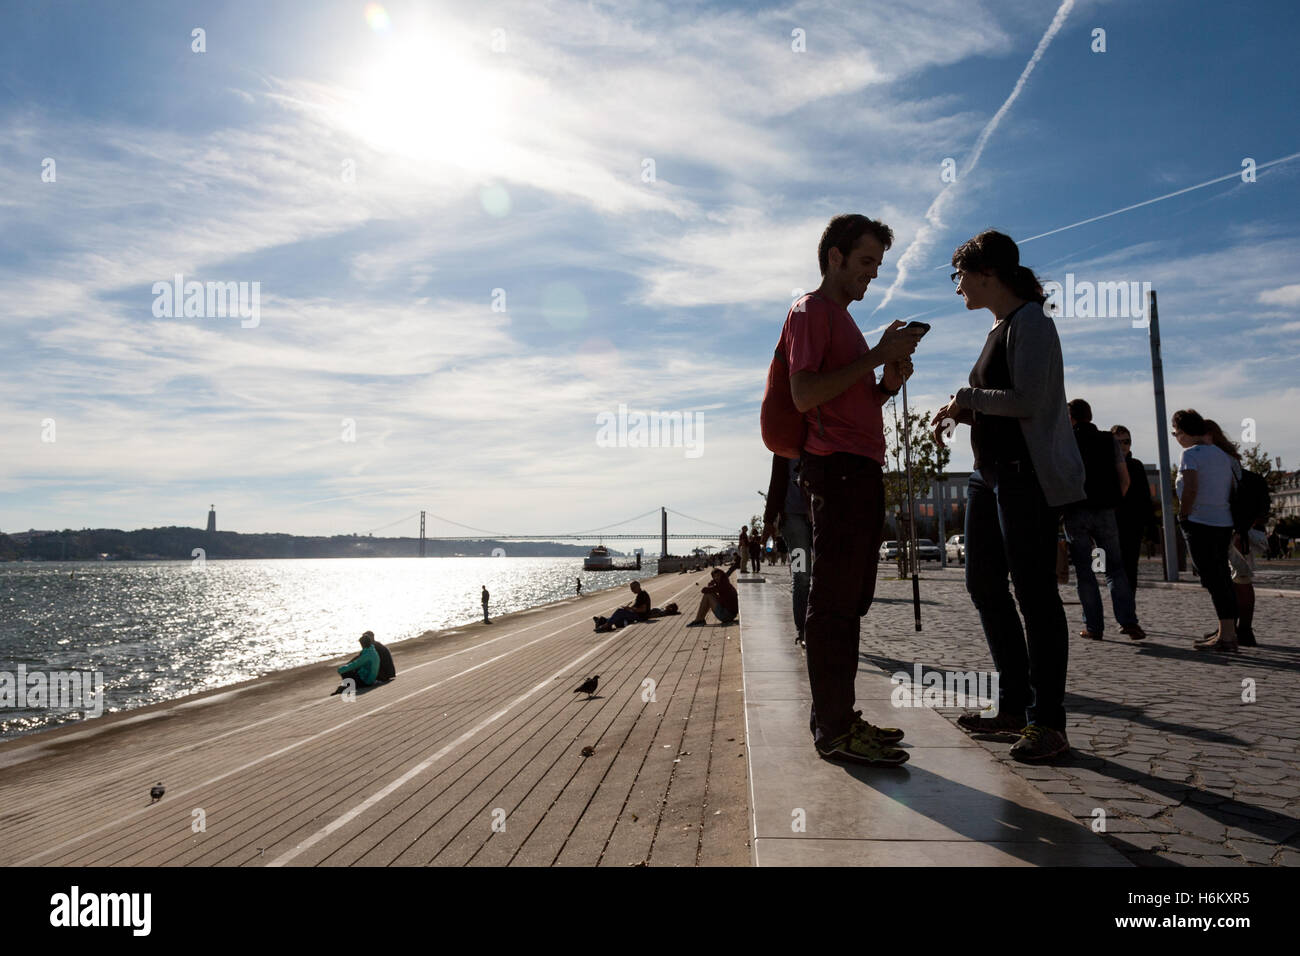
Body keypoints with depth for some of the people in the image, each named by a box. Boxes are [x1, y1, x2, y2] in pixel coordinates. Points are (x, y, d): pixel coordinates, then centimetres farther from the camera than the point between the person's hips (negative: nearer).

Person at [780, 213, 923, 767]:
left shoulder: (841, 318, 27)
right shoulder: (811, 310, -2)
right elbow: (804, 394, -16)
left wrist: (889, 382, 8)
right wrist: (877, 356, -14)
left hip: (860, 472, 10)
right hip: (837, 470, -10)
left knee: (848, 602, 10)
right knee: (833, 603, -8)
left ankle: (837, 718, 18)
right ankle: (834, 730, -4)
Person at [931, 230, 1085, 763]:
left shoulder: (1029, 322, -10)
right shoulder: (999, 327, 19)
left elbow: (1026, 401, -21)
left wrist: (968, 397, -9)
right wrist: (962, 412, 9)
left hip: (1028, 476, -10)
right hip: (991, 474, 10)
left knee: (1034, 594, -6)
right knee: (984, 585, 11)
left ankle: (1048, 720, 3)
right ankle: (1013, 705, 22)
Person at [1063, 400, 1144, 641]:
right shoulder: (1109, 440, 7)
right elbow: (1125, 479, 4)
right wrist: (1114, 502, 15)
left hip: (1076, 513, -2)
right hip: (1105, 512, 2)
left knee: (1084, 570, 4)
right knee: (1115, 567, 10)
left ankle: (1094, 626, 3)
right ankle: (1128, 620, -2)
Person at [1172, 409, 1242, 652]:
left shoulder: (1190, 454, -10)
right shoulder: (1223, 453, 13)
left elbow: (1191, 489, -21)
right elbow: (1234, 488, 15)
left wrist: (1183, 516, -10)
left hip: (1200, 523, -8)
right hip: (1224, 523, 8)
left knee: (1213, 580, -7)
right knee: (1223, 578, 14)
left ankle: (1227, 636, -7)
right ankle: (1227, 632, 20)